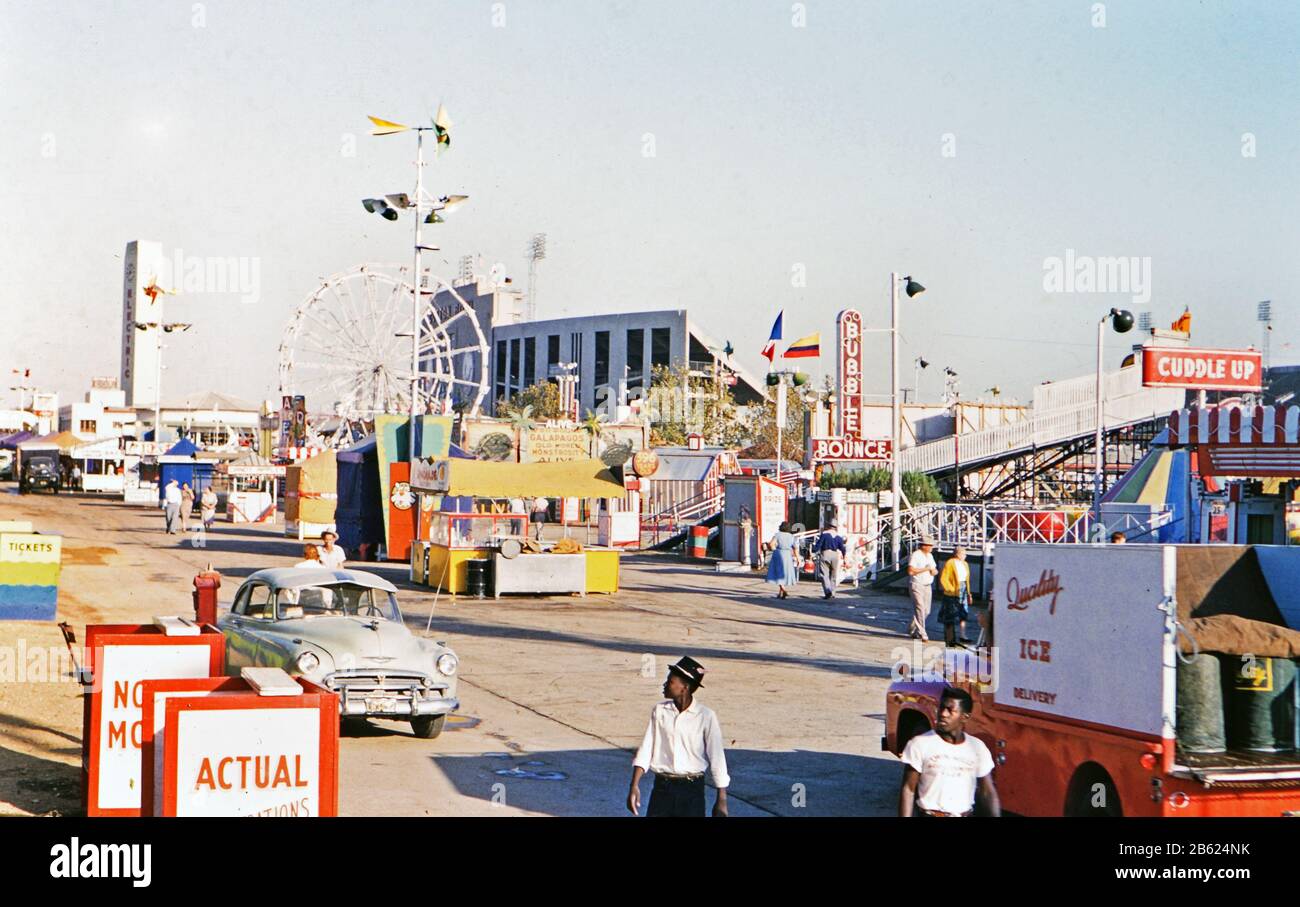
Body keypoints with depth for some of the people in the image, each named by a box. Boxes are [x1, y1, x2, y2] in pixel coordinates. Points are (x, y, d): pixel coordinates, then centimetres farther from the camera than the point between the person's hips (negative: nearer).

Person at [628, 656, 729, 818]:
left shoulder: (705, 716, -8)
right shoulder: (659, 711, 0)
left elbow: (717, 757, -6)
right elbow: (646, 750, 0)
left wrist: (721, 799, -6)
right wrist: (634, 786, -8)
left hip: (692, 788, -2)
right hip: (662, 787, 2)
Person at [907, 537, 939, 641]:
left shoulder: (930, 556, 14)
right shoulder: (915, 555, -11)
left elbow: (935, 569, 22)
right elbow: (910, 571, -19)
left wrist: (934, 571, -3)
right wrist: (925, 569, -18)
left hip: (927, 586, 8)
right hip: (917, 585, -8)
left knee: (926, 611, 8)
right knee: (920, 609, -12)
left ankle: (912, 630, 24)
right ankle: (922, 634, -12)